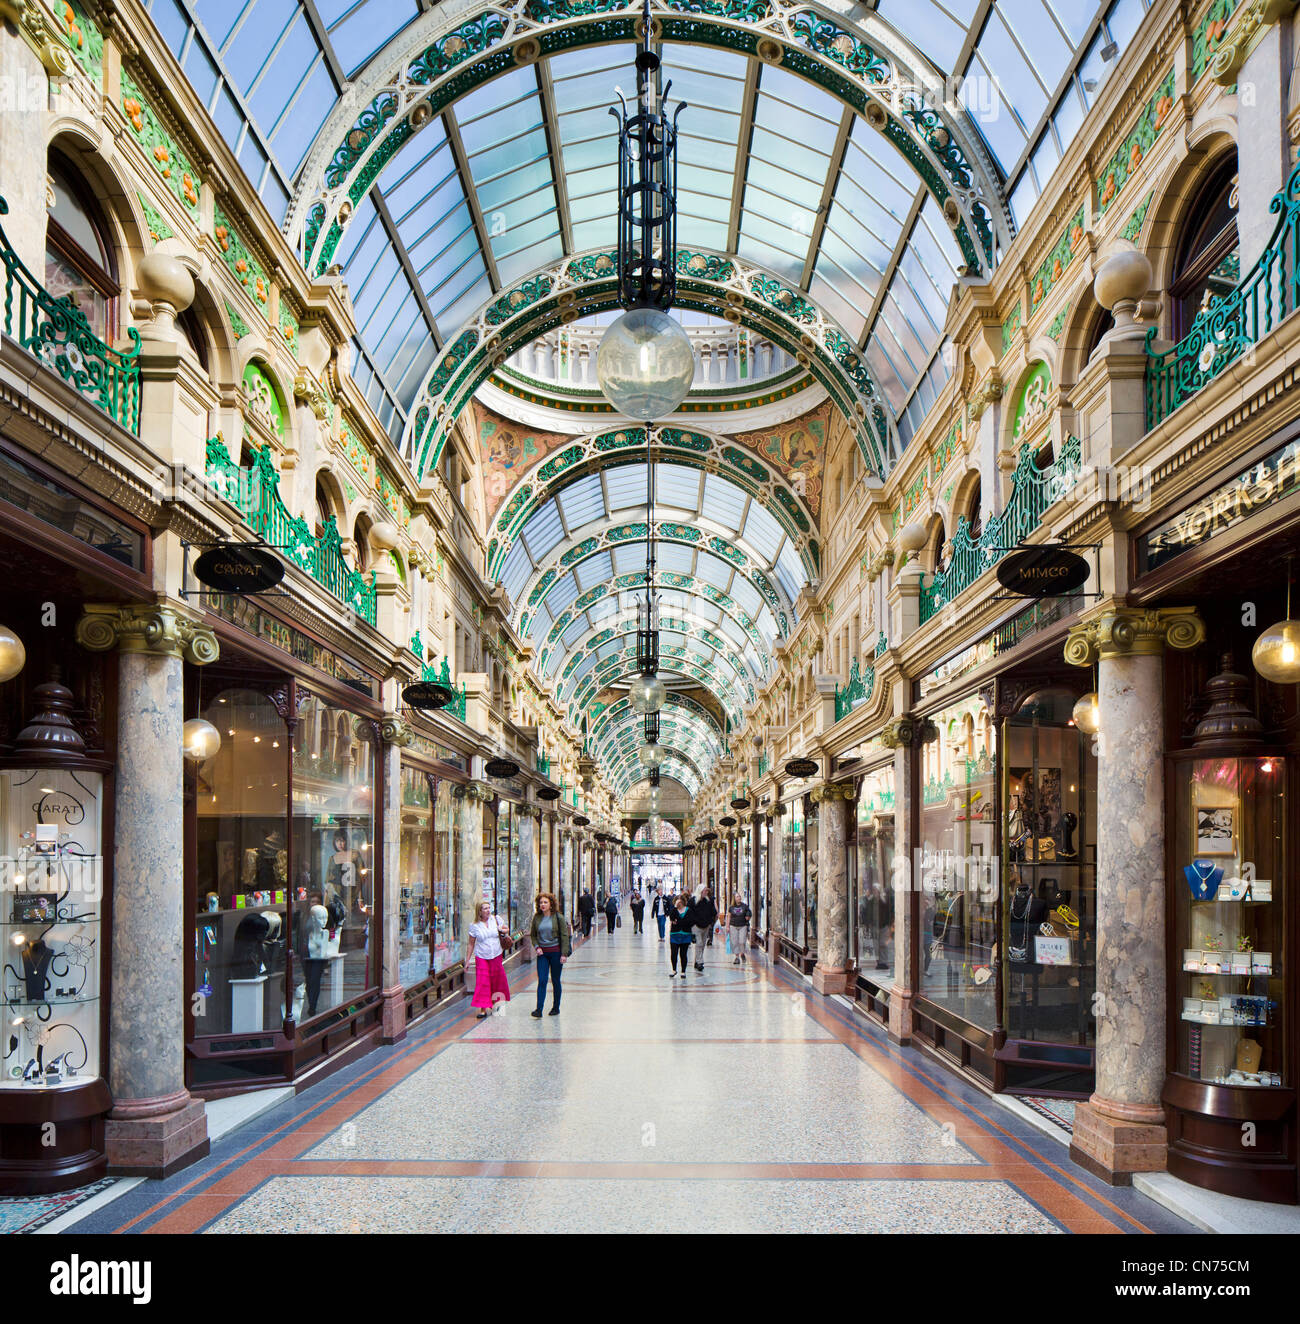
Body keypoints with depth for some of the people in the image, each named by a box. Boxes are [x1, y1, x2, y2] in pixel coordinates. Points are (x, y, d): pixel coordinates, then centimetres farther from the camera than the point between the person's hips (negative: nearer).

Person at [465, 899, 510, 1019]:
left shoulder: (496, 919, 2)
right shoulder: (474, 926, -3)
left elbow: (506, 930, 18)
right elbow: (471, 944, 4)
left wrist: (502, 931, -6)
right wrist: (467, 961, 3)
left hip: (496, 956, 2)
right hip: (481, 957, -2)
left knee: (497, 981, 7)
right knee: (482, 983, -8)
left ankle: (493, 1004, 24)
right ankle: (483, 1009, -5)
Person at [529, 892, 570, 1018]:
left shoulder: (558, 917, -6)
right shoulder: (536, 918, 3)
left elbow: (564, 935, -5)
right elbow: (533, 935, 14)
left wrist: (564, 954, -10)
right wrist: (537, 947, -4)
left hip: (555, 952, -2)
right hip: (542, 953, 2)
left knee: (555, 980, 7)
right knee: (542, 981, -7)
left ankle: (556, 1007, 20)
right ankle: (539, 1010, -11)